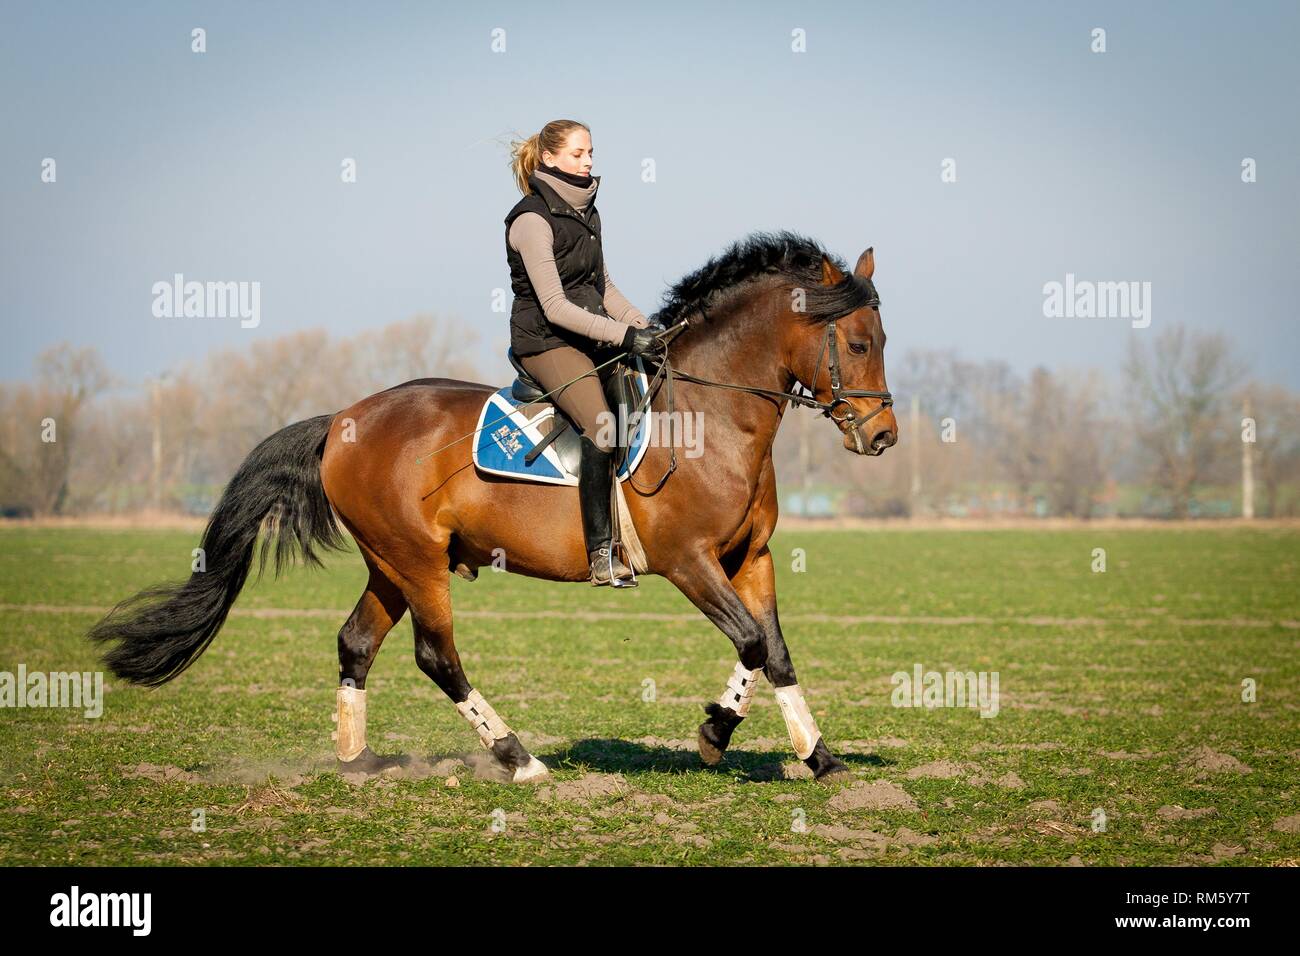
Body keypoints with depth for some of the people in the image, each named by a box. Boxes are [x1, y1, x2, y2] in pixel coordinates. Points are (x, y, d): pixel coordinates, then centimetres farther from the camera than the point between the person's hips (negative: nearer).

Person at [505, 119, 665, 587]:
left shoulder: (584, 211, 13)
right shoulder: (532, 220, -14)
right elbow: (555, 307, -19)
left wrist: (643, 327, 5)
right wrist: (624, 335, -24)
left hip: (593, 336, 9)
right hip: (547, 342, -9)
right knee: (603, 427, -27)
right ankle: (601, 556, -28)